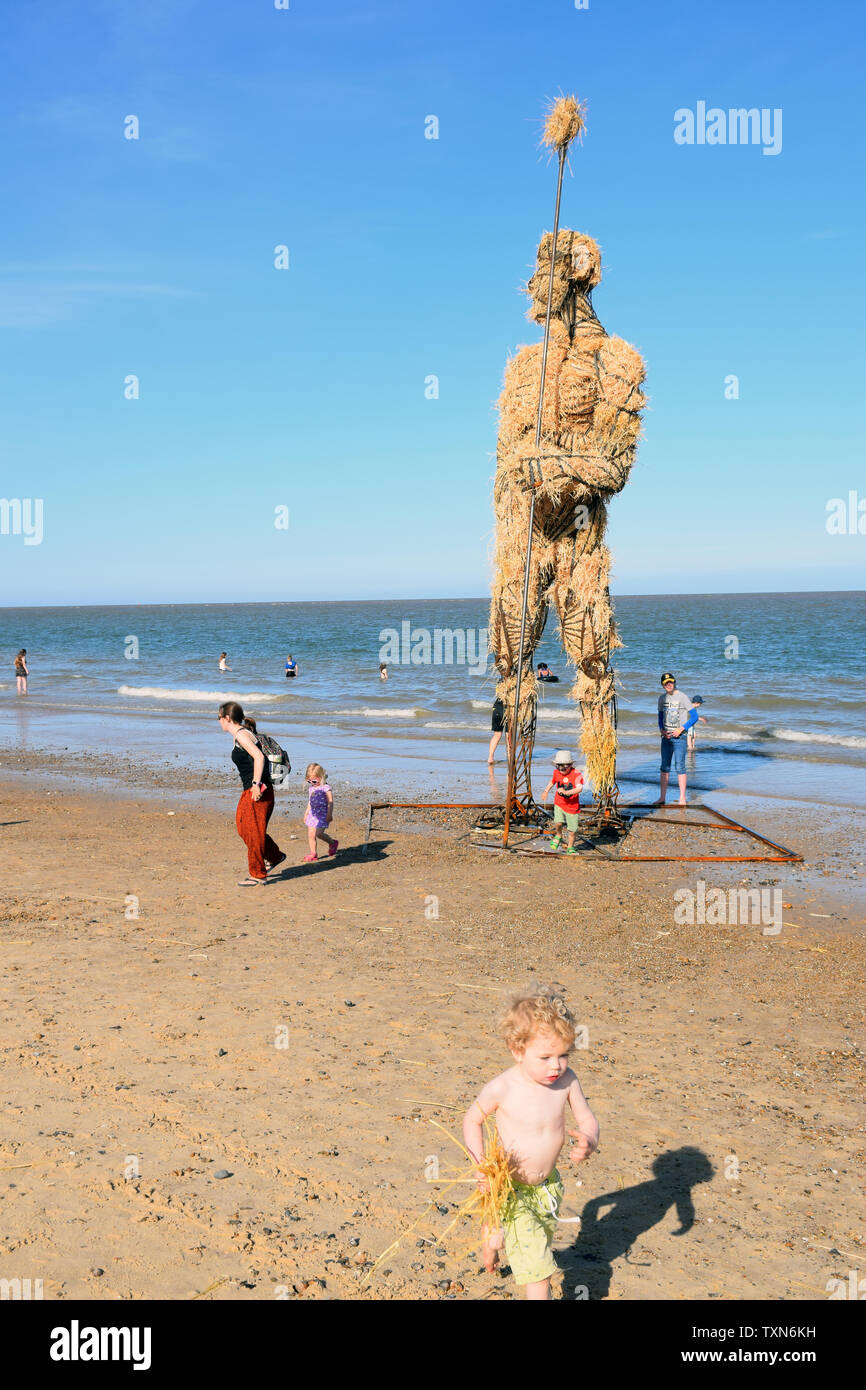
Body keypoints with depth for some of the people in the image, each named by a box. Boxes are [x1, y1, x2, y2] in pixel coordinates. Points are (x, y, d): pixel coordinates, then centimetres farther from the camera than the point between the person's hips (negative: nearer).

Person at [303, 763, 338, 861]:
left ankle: (332, 843, 10)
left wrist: (329, 814, -19)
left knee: (318, 833, -15)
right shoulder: (311, 788, 12)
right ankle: (313, 853, 11)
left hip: (322, 814, -7)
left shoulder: (325, 788, -11)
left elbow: (330, 802, -14)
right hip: (312, 814, 7)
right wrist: (306, 813, 23)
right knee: (310, 834, 3)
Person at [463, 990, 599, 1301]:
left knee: (540, 1235, 29)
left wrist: (588, 1142, -29)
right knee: (535, 1256, -8)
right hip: (512, 1190, -5)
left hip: (548, 1185, 5)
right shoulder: (502, 1089, -26)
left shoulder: (566, 1080, -16)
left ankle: (493, 1243, 58)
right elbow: (472, 1120, -10)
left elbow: (587, 1118, -7)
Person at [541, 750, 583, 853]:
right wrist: (546, 791, 15)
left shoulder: (576, 774, -19)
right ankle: (558, 836, 14)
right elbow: (552, 781, 19)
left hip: (572, 806, -2)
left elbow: (579, 788, -33)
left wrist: (566, 792, -45)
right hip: (559, 803, 2)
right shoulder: (557, 772, -5)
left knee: (572, 830, 5)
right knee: (558, 822, -20)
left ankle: (570, 847, 30)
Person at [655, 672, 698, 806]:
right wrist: (661, 730, 0)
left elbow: (694, 716, -7)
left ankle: (682, 799, -2)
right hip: (666, 737, 5)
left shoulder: (682, 697, -7)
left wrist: (681, 729, -16)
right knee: (665, 767, 7)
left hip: (679, 736, -5)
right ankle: (662, 798, 12)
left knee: (679, 766, -7)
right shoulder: (662, 698, 9)